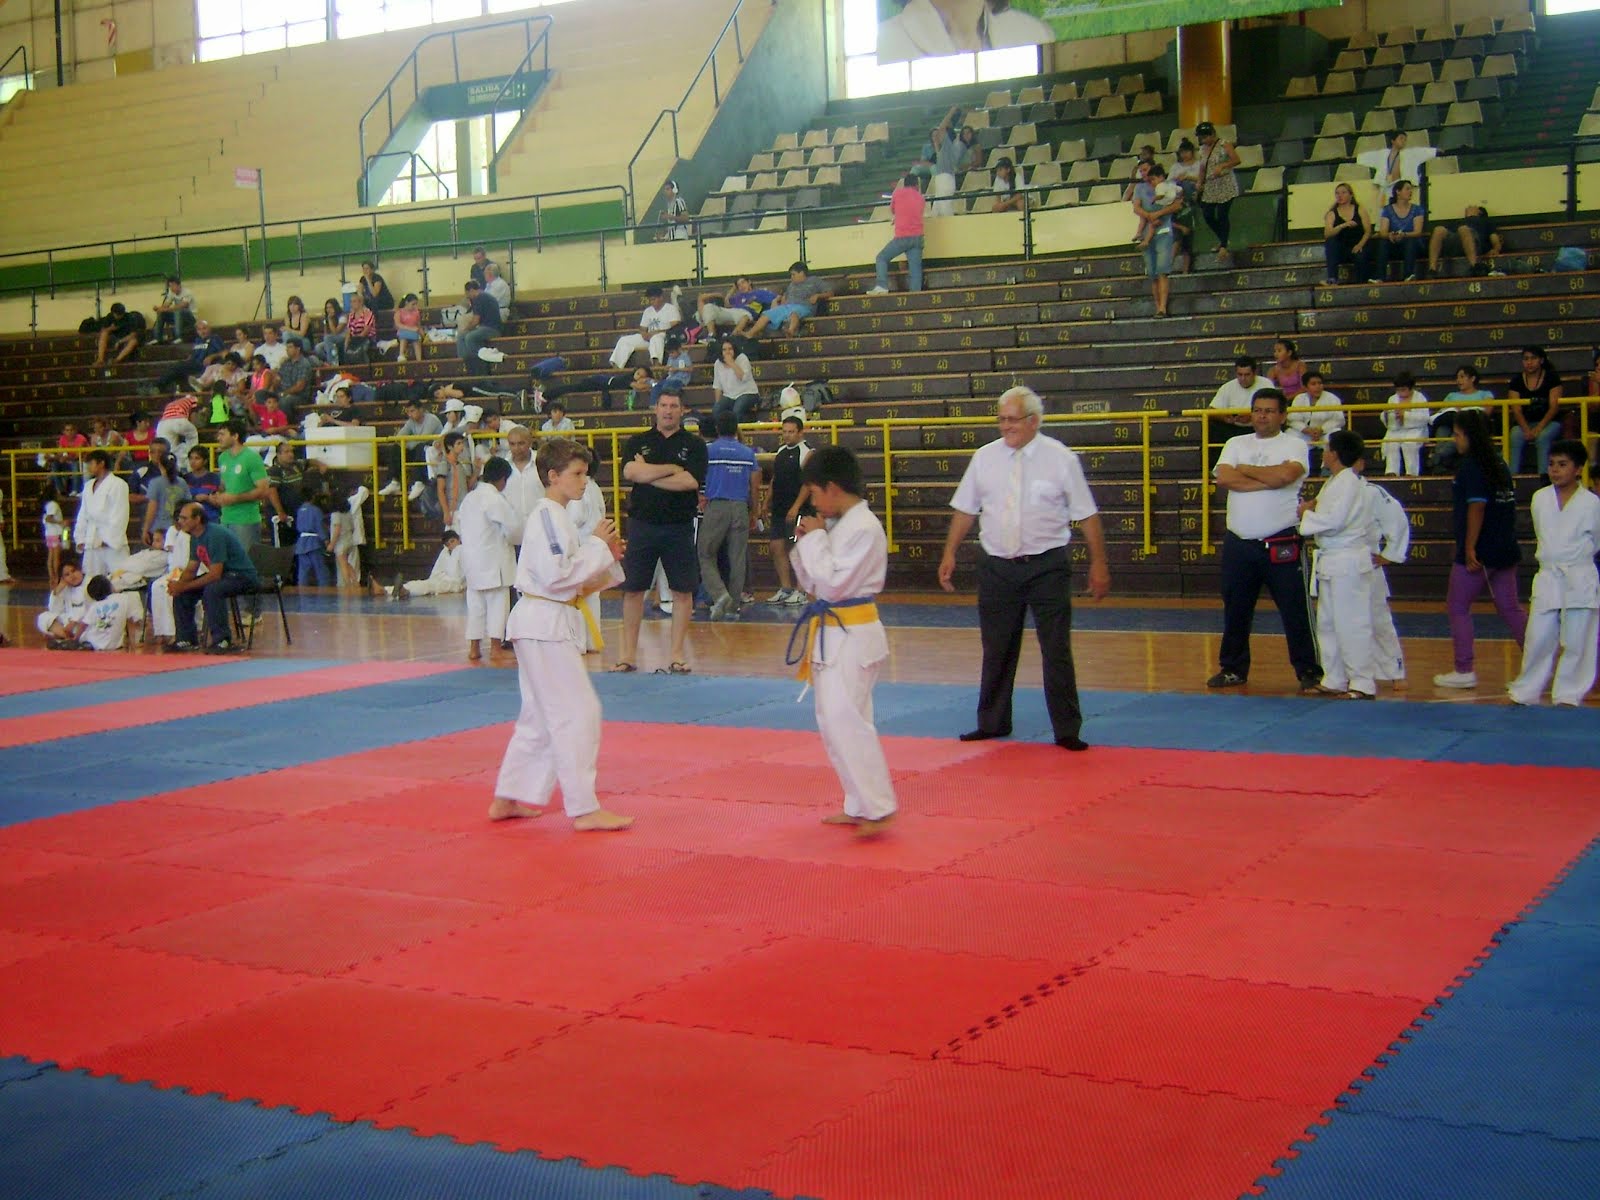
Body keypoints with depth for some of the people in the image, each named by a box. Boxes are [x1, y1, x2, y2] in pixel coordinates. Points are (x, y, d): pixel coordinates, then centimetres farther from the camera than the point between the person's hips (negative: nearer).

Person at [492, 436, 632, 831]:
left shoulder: (556, 515, 17)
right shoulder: (547, 515, -15)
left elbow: (576, 577, 21)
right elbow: (556, 574, -24)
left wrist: (605, 555, 7)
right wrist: (597, 545, -16)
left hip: (546, 623, 11)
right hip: (545, 624, -11)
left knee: (539, 716, 16)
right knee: (576, 713, -9)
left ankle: (507, 799, 23)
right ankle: (584, 809, -7)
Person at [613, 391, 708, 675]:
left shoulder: (694, 444, 3)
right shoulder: (638, 442, 8)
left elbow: (691, 481, -14)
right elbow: (630, 472, -11)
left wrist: (647, 474, -9)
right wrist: (672, 468, -12)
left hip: (679, 526, -1)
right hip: (642, 524, 1)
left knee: (683, 590, 2)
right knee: (632, 589, 3)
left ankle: (677, 654, 12)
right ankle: (629, 653, 12)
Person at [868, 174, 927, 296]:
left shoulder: (898, 193, 4)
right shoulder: (919, 197, 16)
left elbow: (891, 211, 20)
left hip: (902, 237, -4)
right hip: (917, 237, 4)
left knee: (882, 258, 9)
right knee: (915, 267, -3)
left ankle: (882, 287, -9)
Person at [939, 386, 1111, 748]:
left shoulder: (1060, 458, -4)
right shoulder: (985, 457, 4)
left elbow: (1087, 515, -1)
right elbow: (965, 510, 10)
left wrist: (1098, 563, -2)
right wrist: (949, 554, 4)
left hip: (1047, 566, -3)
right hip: (997, 567, 3)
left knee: (1057, 650, -1)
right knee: (996, 650, 12)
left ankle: (1067, 730, 9)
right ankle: (992, 723, 27)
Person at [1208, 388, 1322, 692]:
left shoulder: (1295, 445, 1)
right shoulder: (1236, 444, 11)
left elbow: (1285, 474, -19)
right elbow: (1223, 479, -7)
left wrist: (1244, 470, -6)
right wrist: (1268, 481, -13)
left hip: (1282, 545, -4)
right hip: (1239, 544, 4)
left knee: (1296, 610, -3)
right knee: (1235, 611, 12)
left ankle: (1309, 671, 7)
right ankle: (1233, 669, 25)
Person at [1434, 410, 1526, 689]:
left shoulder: (1470, 466, -14)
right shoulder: (1500, 464, 11)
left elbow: (1476, 508, -20)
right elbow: (1510, 504, 15)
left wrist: (1469, 548, -19)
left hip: (1478, 553, -8)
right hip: (1506, 550, 8)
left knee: (1458, 608, 4)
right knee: (1510, 609, 13)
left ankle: (1464, 671, 6)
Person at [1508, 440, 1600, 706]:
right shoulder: (1540, 498, 3)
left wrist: (1570, 558, 12)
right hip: (1547, 577, 3)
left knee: (1576, 642, 1)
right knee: (1538, 639, 3)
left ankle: (1569, 695, 13)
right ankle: (1524, 692, 14)